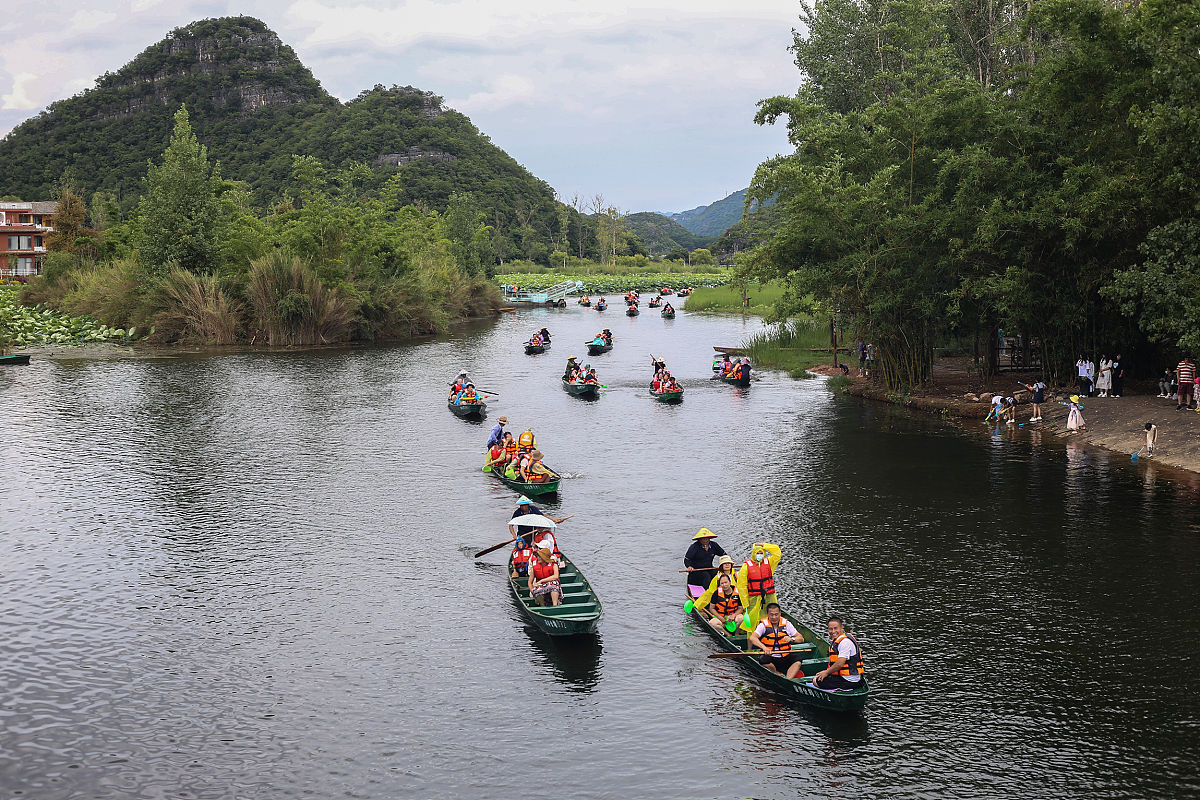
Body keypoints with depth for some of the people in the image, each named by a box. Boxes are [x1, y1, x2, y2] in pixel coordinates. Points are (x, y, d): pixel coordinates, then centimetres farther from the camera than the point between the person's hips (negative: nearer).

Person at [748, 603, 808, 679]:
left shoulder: (786, 624, 4)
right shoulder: (763, 625, -3)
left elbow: (801, 638, 3)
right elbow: (752, 638, -18)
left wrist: (791, 639, -20)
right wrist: (764, 647, -35)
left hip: (785, 657, 2)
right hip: (770, 657, -2)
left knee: (798, 661, -24)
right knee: (763, 660, -33)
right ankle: (781, 676, -14)